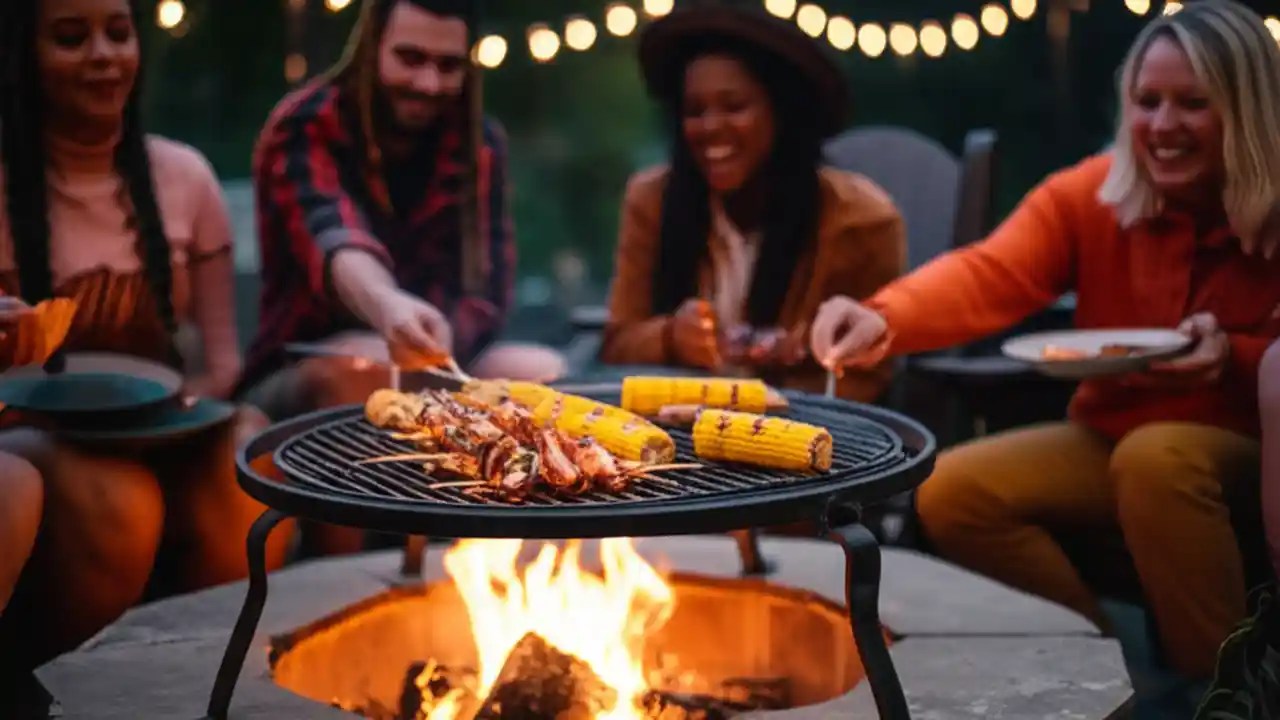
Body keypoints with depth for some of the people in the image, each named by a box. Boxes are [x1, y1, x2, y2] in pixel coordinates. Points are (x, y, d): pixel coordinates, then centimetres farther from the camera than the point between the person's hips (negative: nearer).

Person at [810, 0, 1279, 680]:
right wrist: (885, 318, -46)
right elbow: (988, 275, -25)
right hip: (1109, 438, 4)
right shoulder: (1088, 194, -7)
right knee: (952, 491, -16)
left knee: (1155, 456, -36)